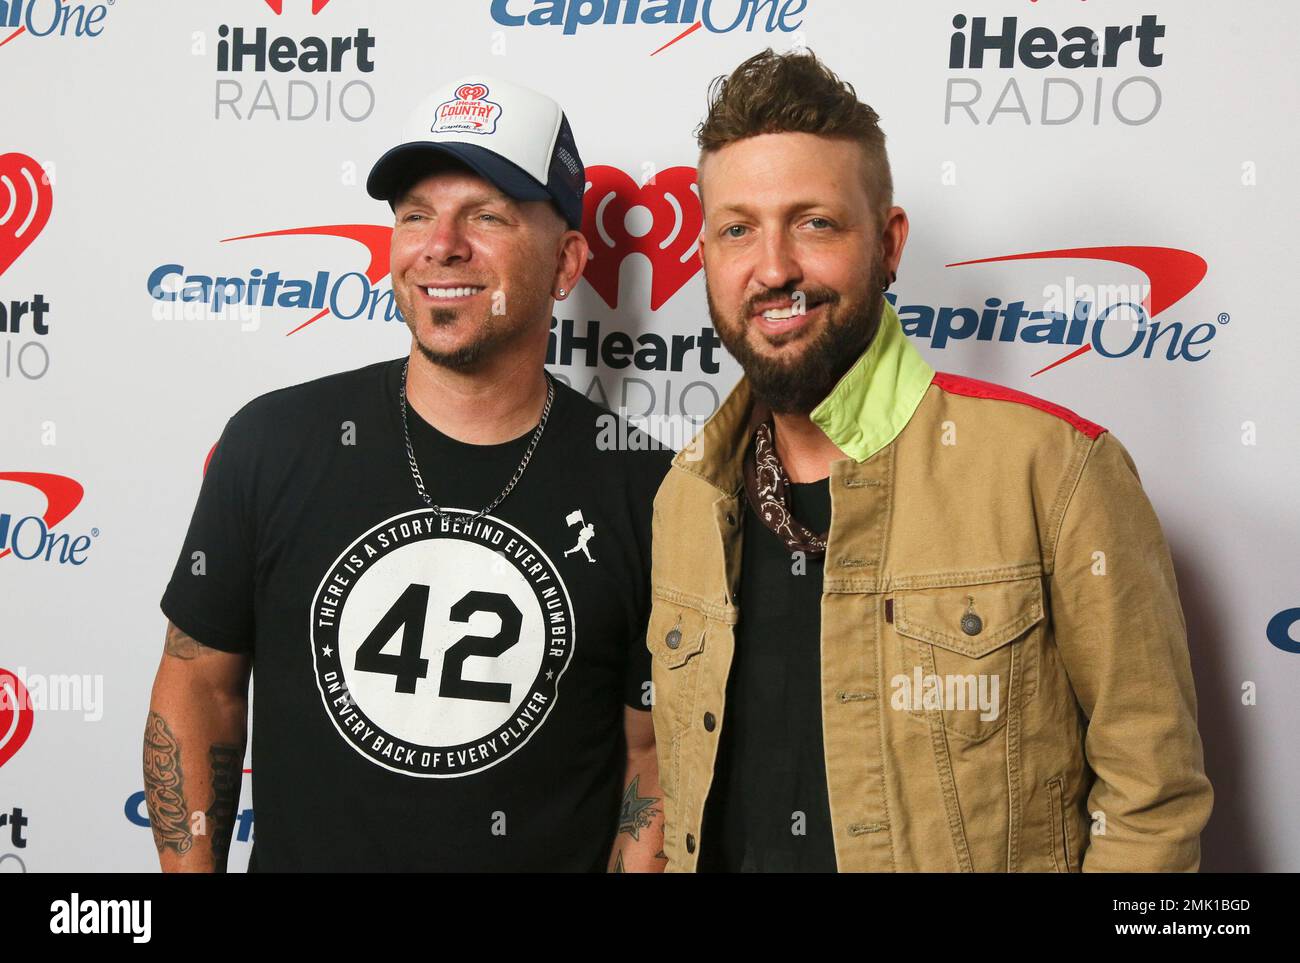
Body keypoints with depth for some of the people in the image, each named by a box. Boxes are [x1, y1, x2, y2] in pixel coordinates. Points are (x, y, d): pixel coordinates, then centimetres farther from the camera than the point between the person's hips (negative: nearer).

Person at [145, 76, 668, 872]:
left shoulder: (645, 487, -13)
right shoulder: (273, 443, -10)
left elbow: (656, 755, -6)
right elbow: (198, 688, -1)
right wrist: (189, 870, -5)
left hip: (556, 854, 0)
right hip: (296, 849, 1)